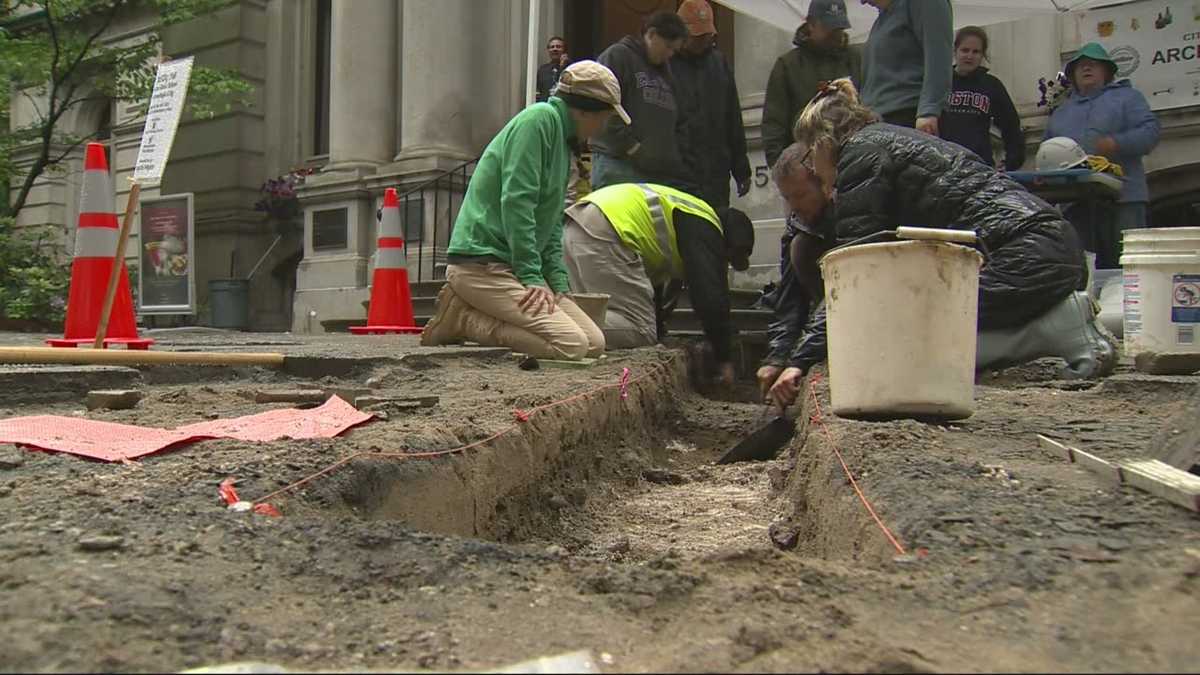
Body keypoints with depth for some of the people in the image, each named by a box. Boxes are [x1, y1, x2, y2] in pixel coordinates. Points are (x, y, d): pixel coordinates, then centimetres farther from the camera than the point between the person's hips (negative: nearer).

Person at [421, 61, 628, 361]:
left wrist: (558, 282, 6)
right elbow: (515, 202, -18)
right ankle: (461, 317, -9)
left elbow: (552, 224, 21)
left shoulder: (564, 144, 22)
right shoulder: (541, 118, -8)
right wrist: (532, 276, -19)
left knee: (595, 343, -2)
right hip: (481, 264, -10)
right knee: (571, 346, -22)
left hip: (510, 266, 10)